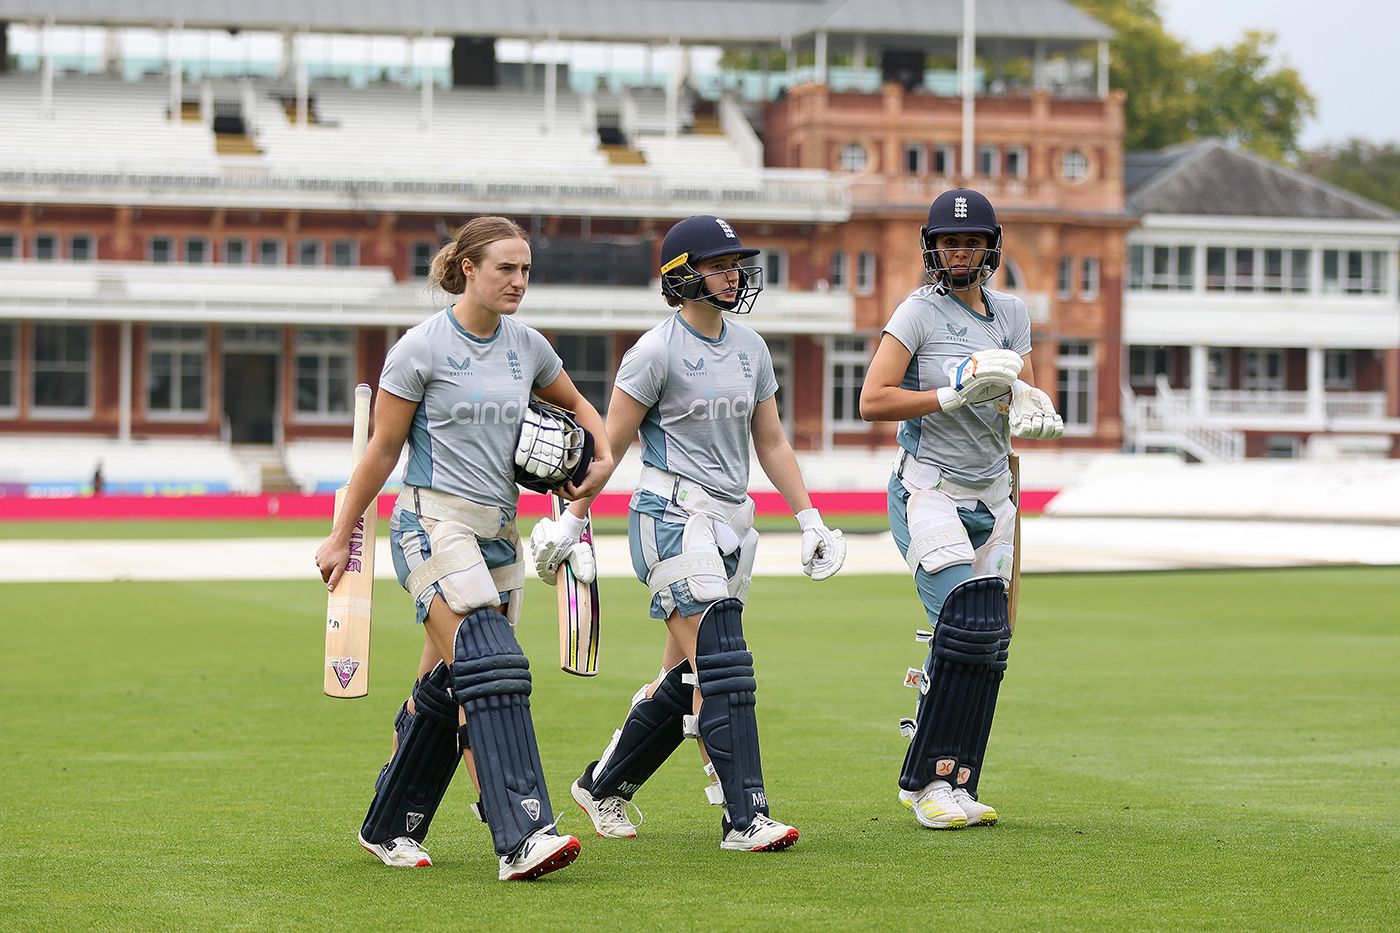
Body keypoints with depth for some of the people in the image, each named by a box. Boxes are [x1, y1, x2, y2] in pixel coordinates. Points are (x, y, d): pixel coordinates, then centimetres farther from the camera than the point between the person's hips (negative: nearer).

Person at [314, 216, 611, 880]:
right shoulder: (422, 348, -7)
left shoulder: (526, 346, 9)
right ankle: (521, 838, -29)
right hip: (434, 523, -7)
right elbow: (383, 449, -1)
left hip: (498, 535, 7)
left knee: (447, 687, 8)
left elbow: (577, 406, 27)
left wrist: (603, 461, 8)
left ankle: (388, 828, 24)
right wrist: (341, 537, 3)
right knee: (490, 668, -22)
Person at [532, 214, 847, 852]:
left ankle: (602, 788, 24)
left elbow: (771, 444, 19)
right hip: (673, 518, -7)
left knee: (684, 678, 9)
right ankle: (745, 819, -15)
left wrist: (809, 519, 14)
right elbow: (609, 446, -6)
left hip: (732, 524, 7)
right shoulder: (657, 351, -8)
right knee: (722, 669, -14)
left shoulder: (750, 349, 13)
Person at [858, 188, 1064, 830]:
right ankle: (926, 781, -11)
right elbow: (872, 401, -14)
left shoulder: (1011, 313, 11)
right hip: (929, 492, -6)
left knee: (988, 642, 2)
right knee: (968, 623, -20)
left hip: (990, 497, 6)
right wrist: (955, 395, -21)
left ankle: (954, 788, 11)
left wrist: (1029, 405, -12)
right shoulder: (919, 312, -7)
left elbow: (1023, 393, 12)